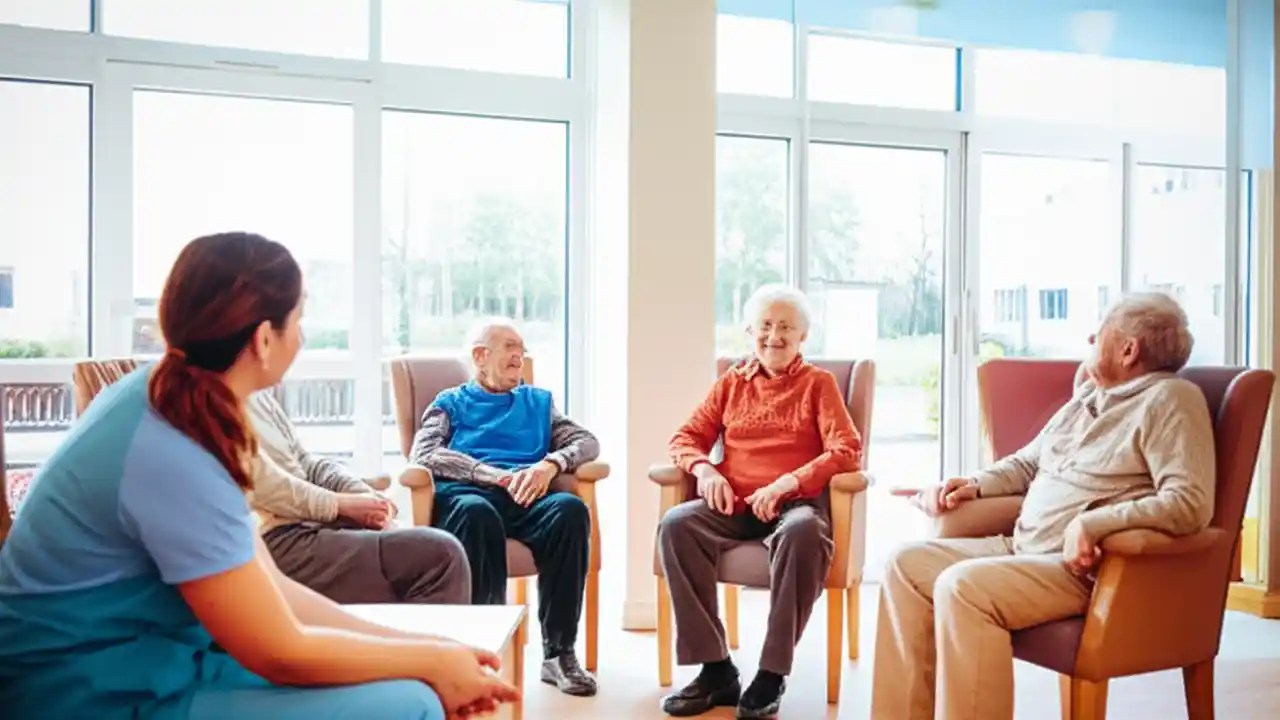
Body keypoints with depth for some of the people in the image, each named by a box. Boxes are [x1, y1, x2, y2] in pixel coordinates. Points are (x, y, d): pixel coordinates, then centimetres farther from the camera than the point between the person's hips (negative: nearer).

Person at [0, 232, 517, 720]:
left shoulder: (165, 401, 2)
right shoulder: (174, 455, -26)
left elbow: (268, 590, 3)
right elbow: (281, 653, -19)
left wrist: (420, 649, 0)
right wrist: (433, 661, -7)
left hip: (131, 660, 9)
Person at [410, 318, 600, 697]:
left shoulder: (538, 401, 31)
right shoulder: (451, 402, 22)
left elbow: (587, 441, 18)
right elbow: (424, 455, 3)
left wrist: (552, 463, -5)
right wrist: (496, 475, -9)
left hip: (528, 498, 2)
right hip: (468, 492, -2)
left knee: (571, 508, -32)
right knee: (475, 512, -39)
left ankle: (559, 651, -29)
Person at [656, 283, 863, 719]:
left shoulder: (818, 384, 10)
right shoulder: (731, 384, 19)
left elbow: (847, 450, -2)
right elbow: (685, 438, 15)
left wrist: (788, 482, -17)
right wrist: (705, 469, -8)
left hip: (795, 502, -3)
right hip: (734, 505, 3)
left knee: (803, 532, -39)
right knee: (676, 524, -28)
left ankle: (773, 673, -25)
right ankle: (716, 669, -22)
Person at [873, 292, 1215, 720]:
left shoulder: (1169, 399, -6)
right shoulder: (1088, 396, 20)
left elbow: (1190, 502, -18)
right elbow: (1027, 462, 30)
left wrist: (1092, 523, -26)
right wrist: (974, 485, 10)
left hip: (1082, 566, -9)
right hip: (1022, 547, 9)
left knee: (961, 587, -30)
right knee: (908, 565, -3)